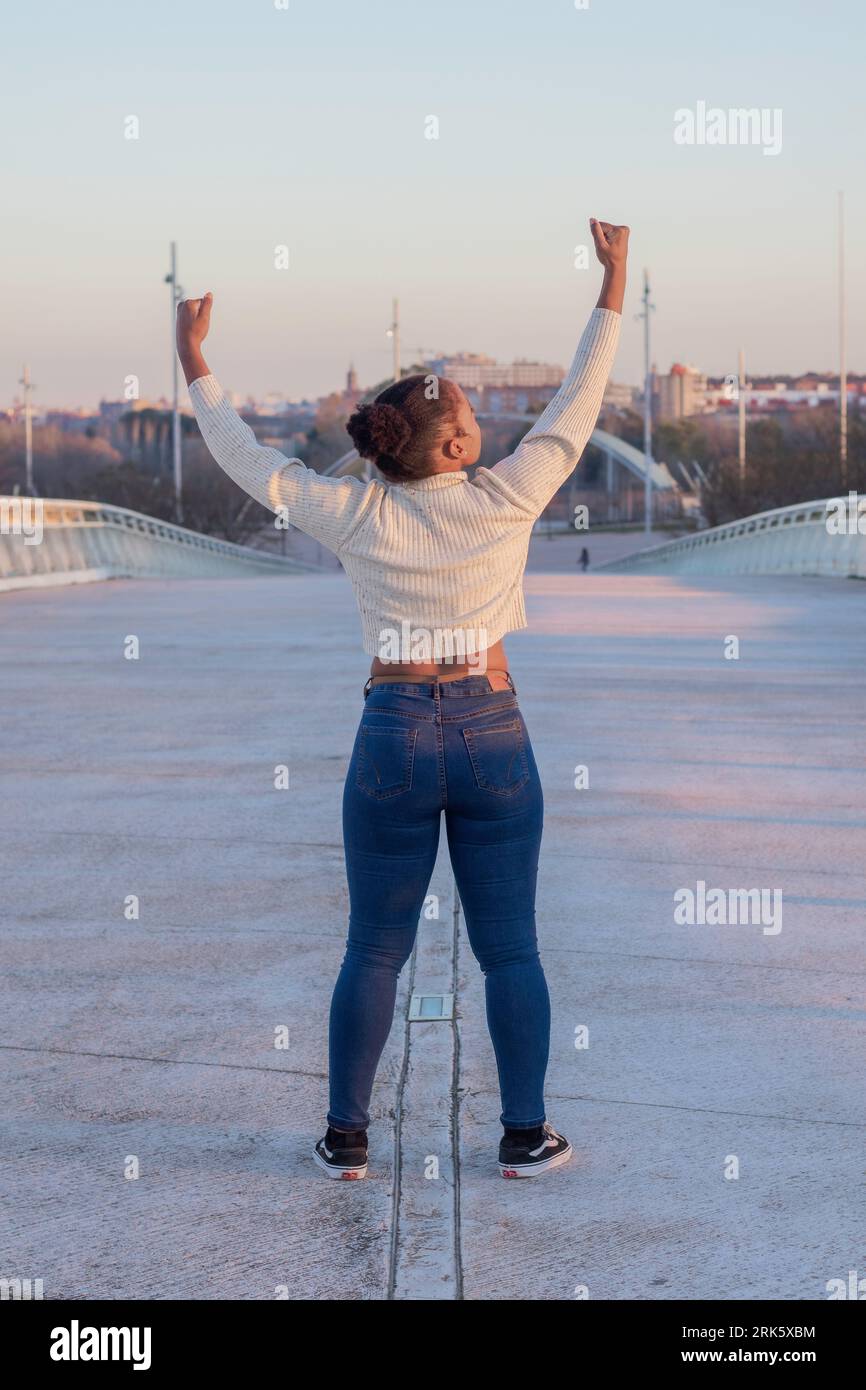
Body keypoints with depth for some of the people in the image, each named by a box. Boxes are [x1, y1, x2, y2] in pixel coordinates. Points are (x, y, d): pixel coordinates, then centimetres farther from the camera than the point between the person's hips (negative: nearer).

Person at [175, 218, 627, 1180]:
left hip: (393, 737, 1)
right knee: (509, 948, 8)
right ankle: (526, 1136, 14)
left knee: (374, 951, 9)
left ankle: (346, 1138, 14)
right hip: (493, 733, -1)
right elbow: (577, 405, 5)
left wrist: (193, 363, 18)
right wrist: (613, 288, 14)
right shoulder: (505, 500, -6)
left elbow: (251, 463, 7)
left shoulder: (358, 516, -4)